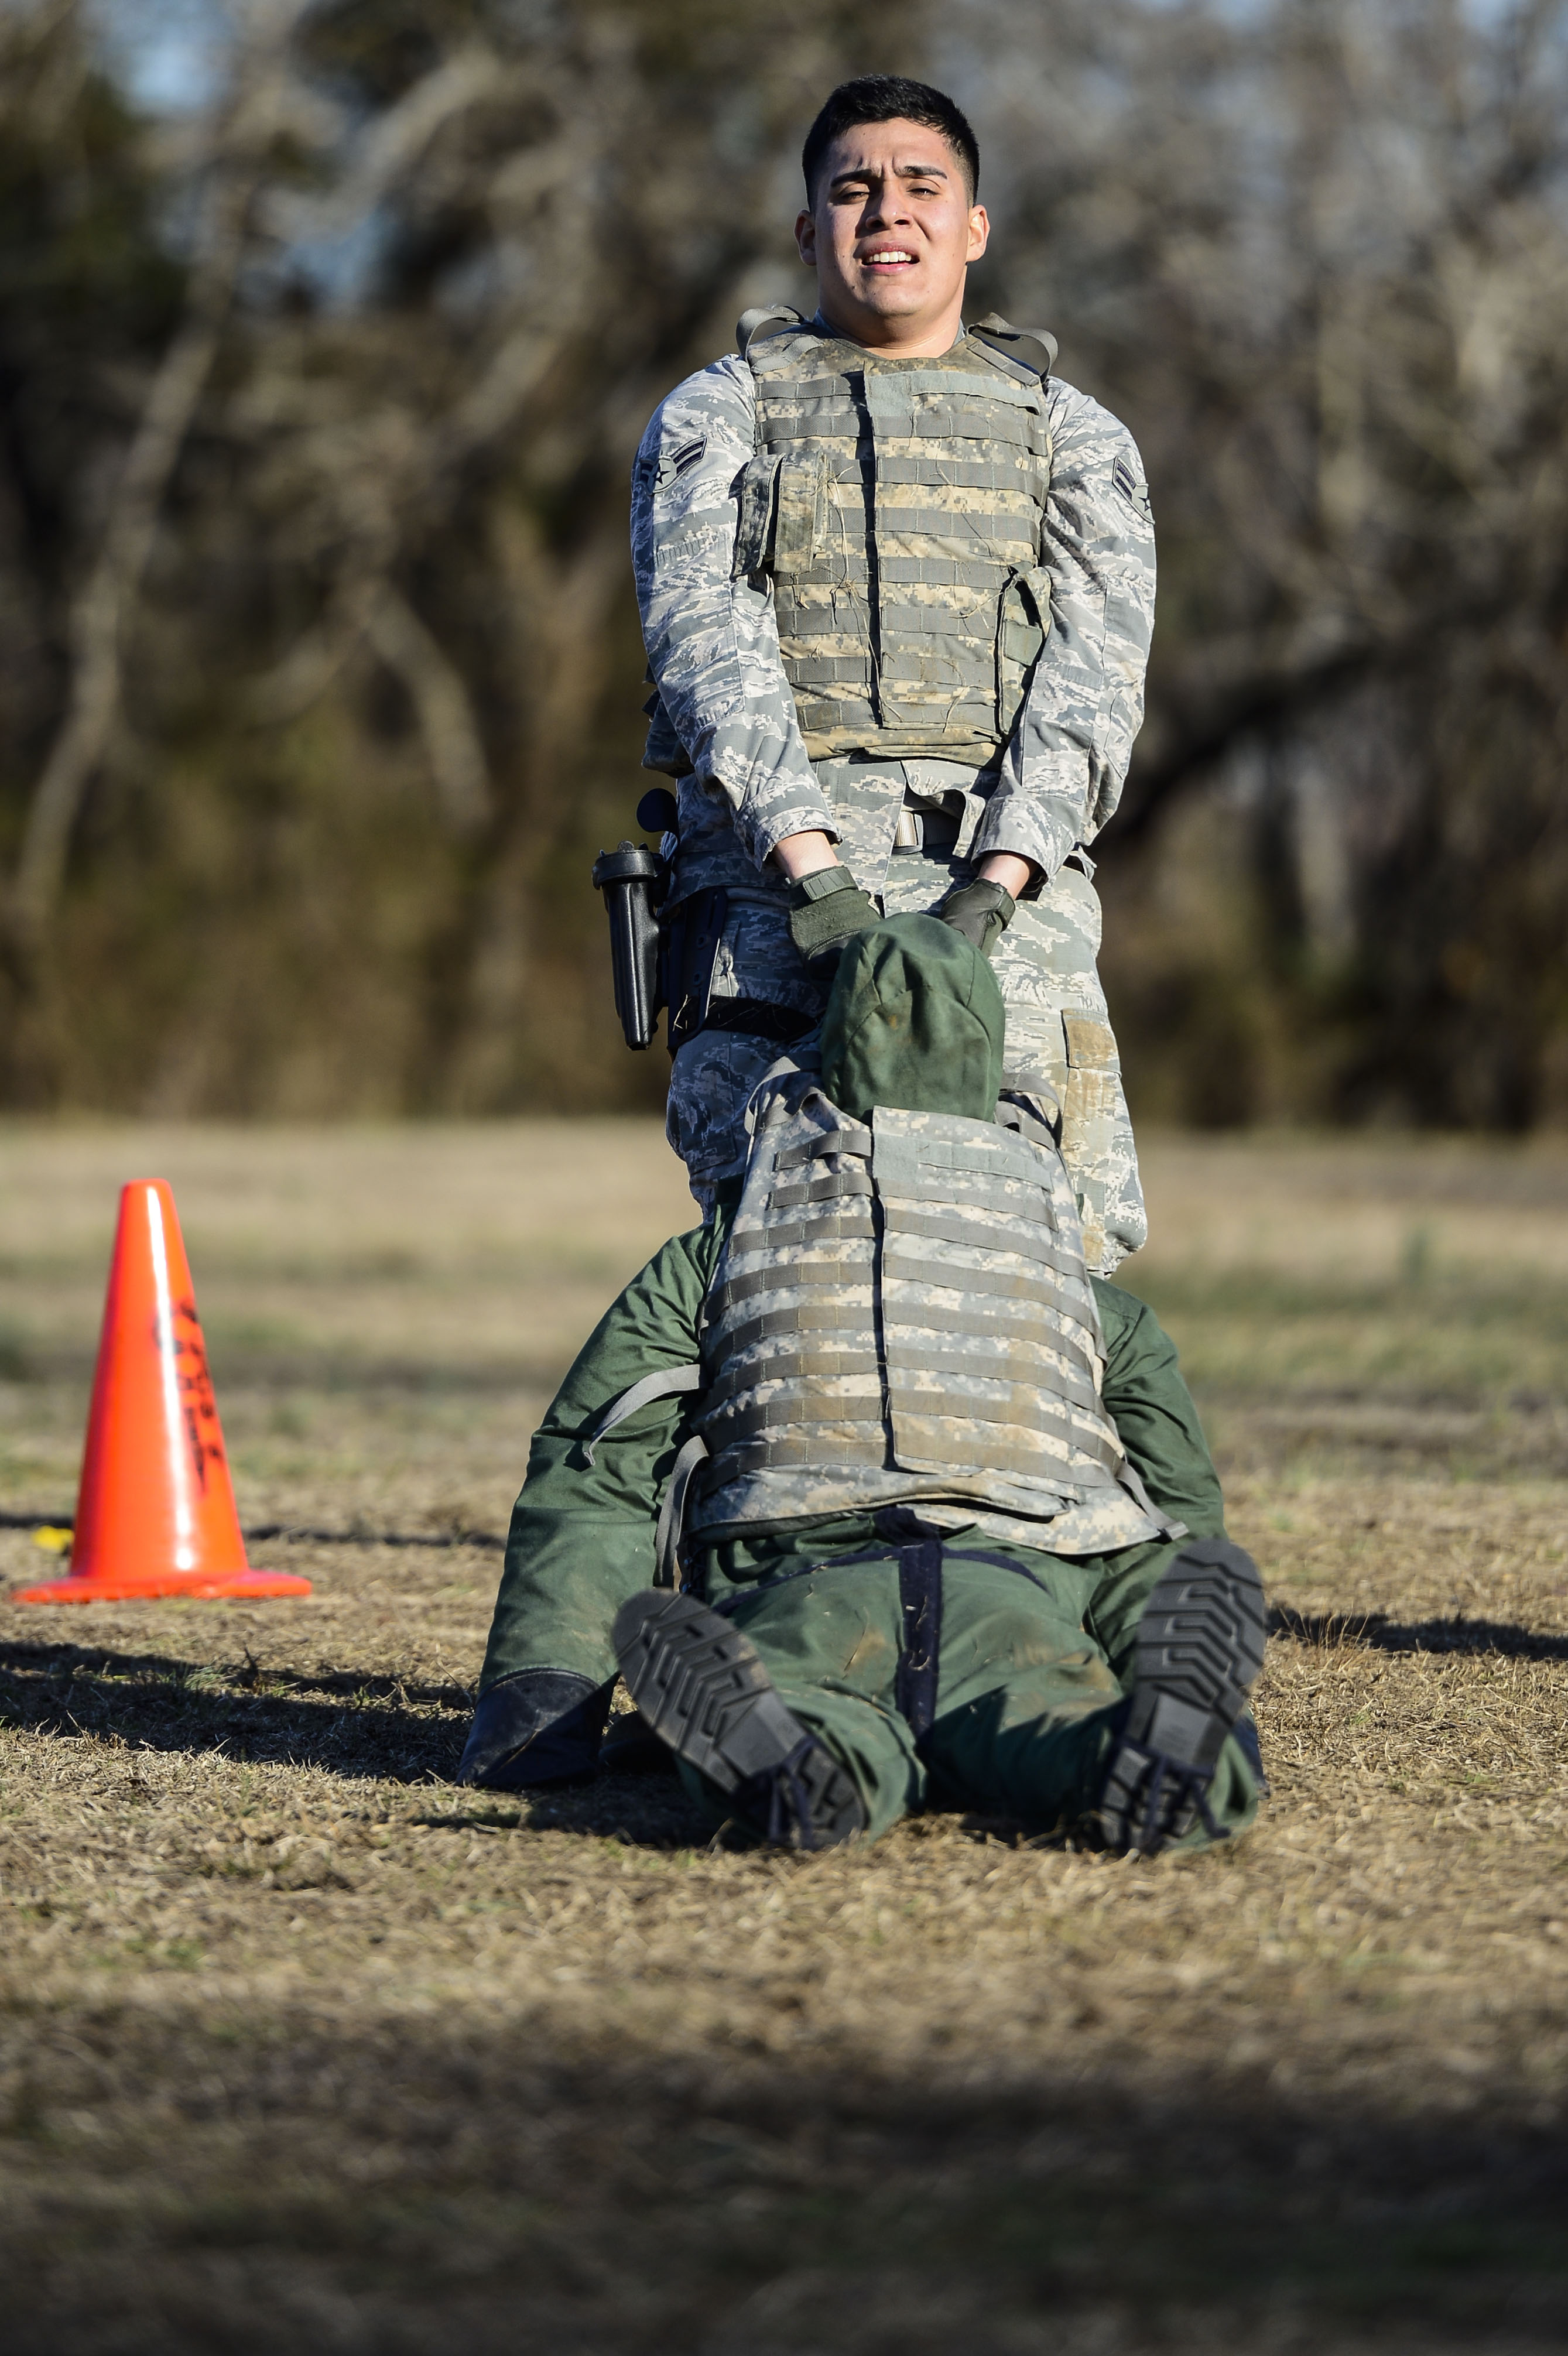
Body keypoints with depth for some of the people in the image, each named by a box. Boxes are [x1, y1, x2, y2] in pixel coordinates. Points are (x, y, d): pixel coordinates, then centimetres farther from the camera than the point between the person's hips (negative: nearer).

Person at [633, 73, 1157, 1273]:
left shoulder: (1076, 440, 18)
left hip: (1003, 887, 1)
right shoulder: (715, 418, 15)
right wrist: (809, 863, -17)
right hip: (772, 877, -1)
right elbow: (707, 645, -1)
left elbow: (1091, 678, 3)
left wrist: (995, 885, -14)